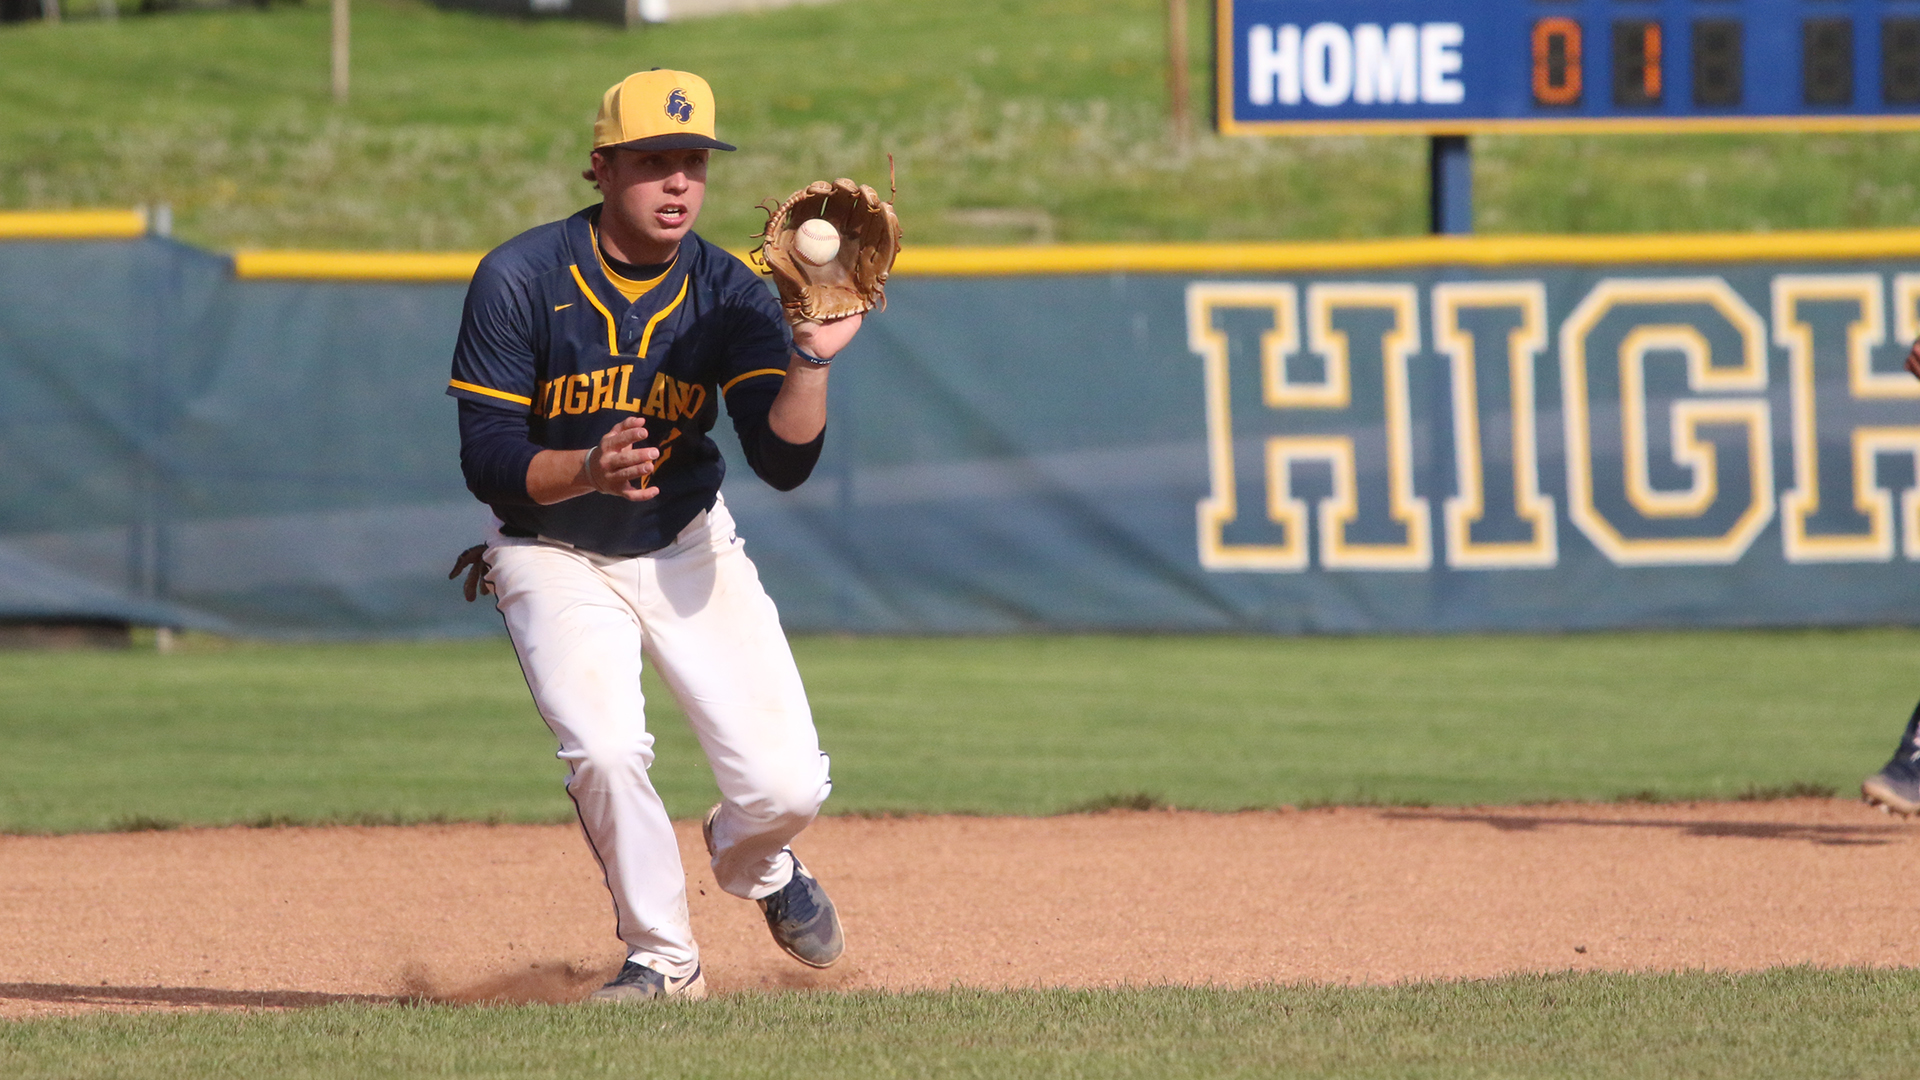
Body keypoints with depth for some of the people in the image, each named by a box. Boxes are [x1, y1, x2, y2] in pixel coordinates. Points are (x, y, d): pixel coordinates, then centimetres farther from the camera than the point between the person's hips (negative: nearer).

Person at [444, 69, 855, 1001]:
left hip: (686, 550, 2)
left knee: (785, 786, -9)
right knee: (605, 752, -27)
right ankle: (662, 956, -1)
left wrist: (811, 357, -34)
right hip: (555, 561, -2)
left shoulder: (729, 295, -11)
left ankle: (753, 865, 30)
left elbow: (784, 462, -18)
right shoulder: (519, 281, -17)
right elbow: (487, 462, -18)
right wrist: (588, 471, -37)